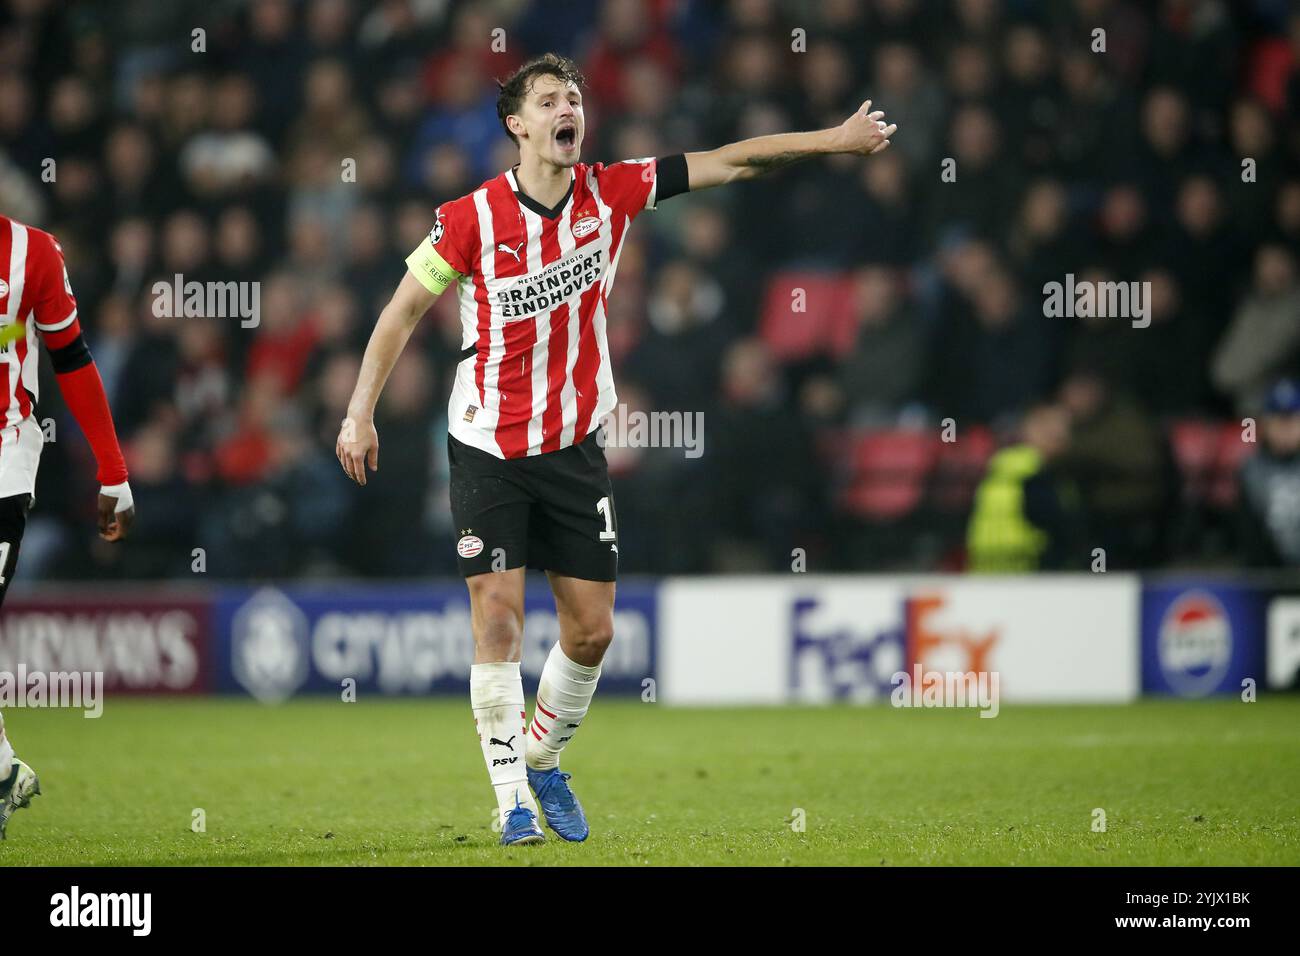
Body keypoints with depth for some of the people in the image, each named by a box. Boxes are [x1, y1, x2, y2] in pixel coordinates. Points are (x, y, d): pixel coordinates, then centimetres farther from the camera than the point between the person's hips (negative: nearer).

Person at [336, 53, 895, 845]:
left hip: (574, 445, 3)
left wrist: (834, 139, -4)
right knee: (498, 617, -10)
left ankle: (544, 759, 27)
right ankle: (513, 799, -2)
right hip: (490, 446, -3)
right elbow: (404, 311, -3)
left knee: (592, 628, 3)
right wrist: (360, 412, -6)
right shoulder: (471, 218, -11)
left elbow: (731, 161, 0)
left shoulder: (611, 194, -3)